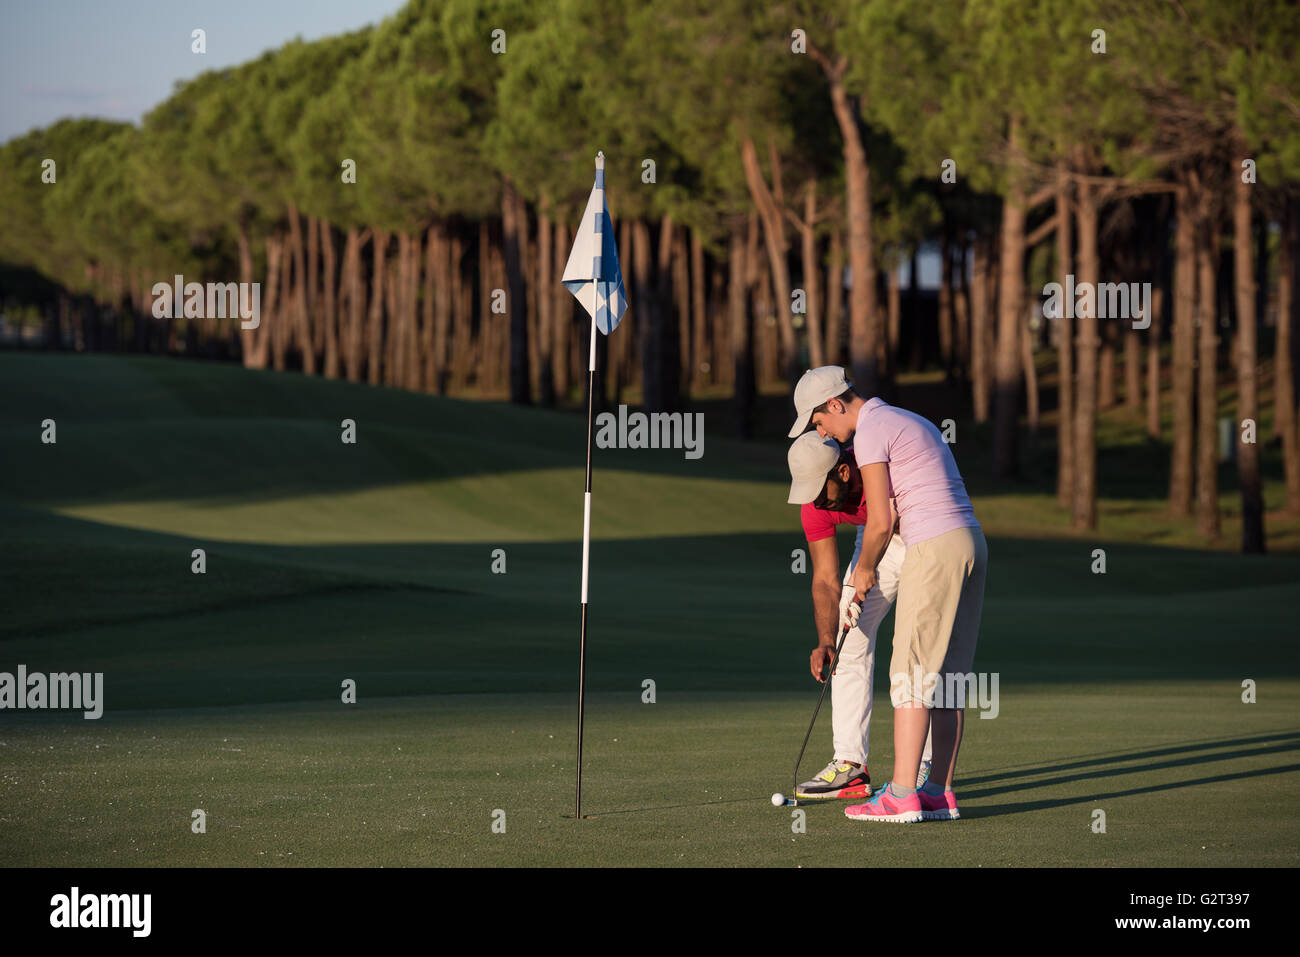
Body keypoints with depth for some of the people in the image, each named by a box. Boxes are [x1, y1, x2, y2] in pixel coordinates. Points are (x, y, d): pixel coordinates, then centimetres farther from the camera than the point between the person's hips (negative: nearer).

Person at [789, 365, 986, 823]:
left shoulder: (869, 433, -8)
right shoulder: (910, 422, 23)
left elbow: (880, 524, -10)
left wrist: (866, 567, 5)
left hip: (935, 551, -9)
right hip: (971, 544, 9)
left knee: (912, 673, -8)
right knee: (945, 676, 9)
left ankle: (902, 794, -10)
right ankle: (941, 793, 9)